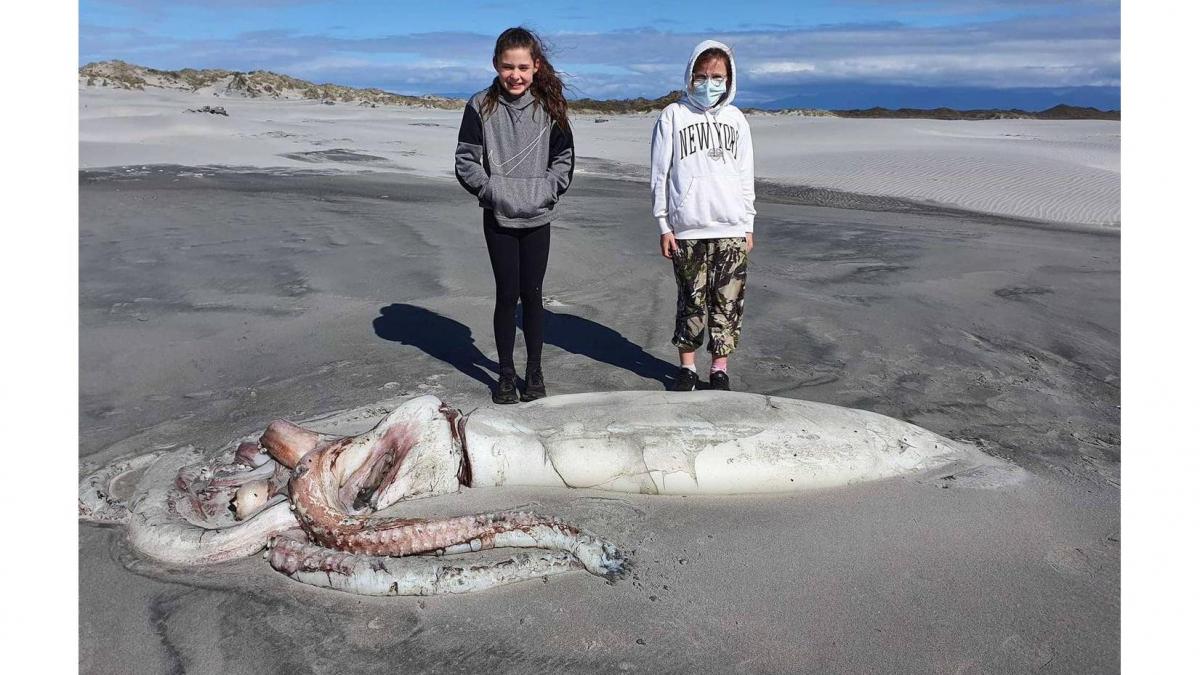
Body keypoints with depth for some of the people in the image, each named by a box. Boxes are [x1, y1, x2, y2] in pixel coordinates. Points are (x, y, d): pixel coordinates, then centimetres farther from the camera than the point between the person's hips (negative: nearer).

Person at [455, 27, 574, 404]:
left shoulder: (549, 107, 0)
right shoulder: (481, 106, -3)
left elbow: (564, 158, 7)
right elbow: (465, 161, -1)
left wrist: (546, 192, -4)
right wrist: (491, 190, -10)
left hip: (538, 218, 1)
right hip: (499, 218, -1)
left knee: (532, 294, 7)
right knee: (507, 295, 3)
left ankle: (534, 370, 20)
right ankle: (506, 373, 18)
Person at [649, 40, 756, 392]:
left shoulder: (735, 118, 12)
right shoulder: (673, 115, 4)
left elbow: (746, 175, 15)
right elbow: (660, 174, 2)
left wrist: (749, 224, 12)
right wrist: (663, 225, -2)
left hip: (731, 229, 2)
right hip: (687, 229, -2)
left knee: (728, 301, 2)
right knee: (691, 300, 4)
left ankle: (720, 368, 13)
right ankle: (687, 366, 18)